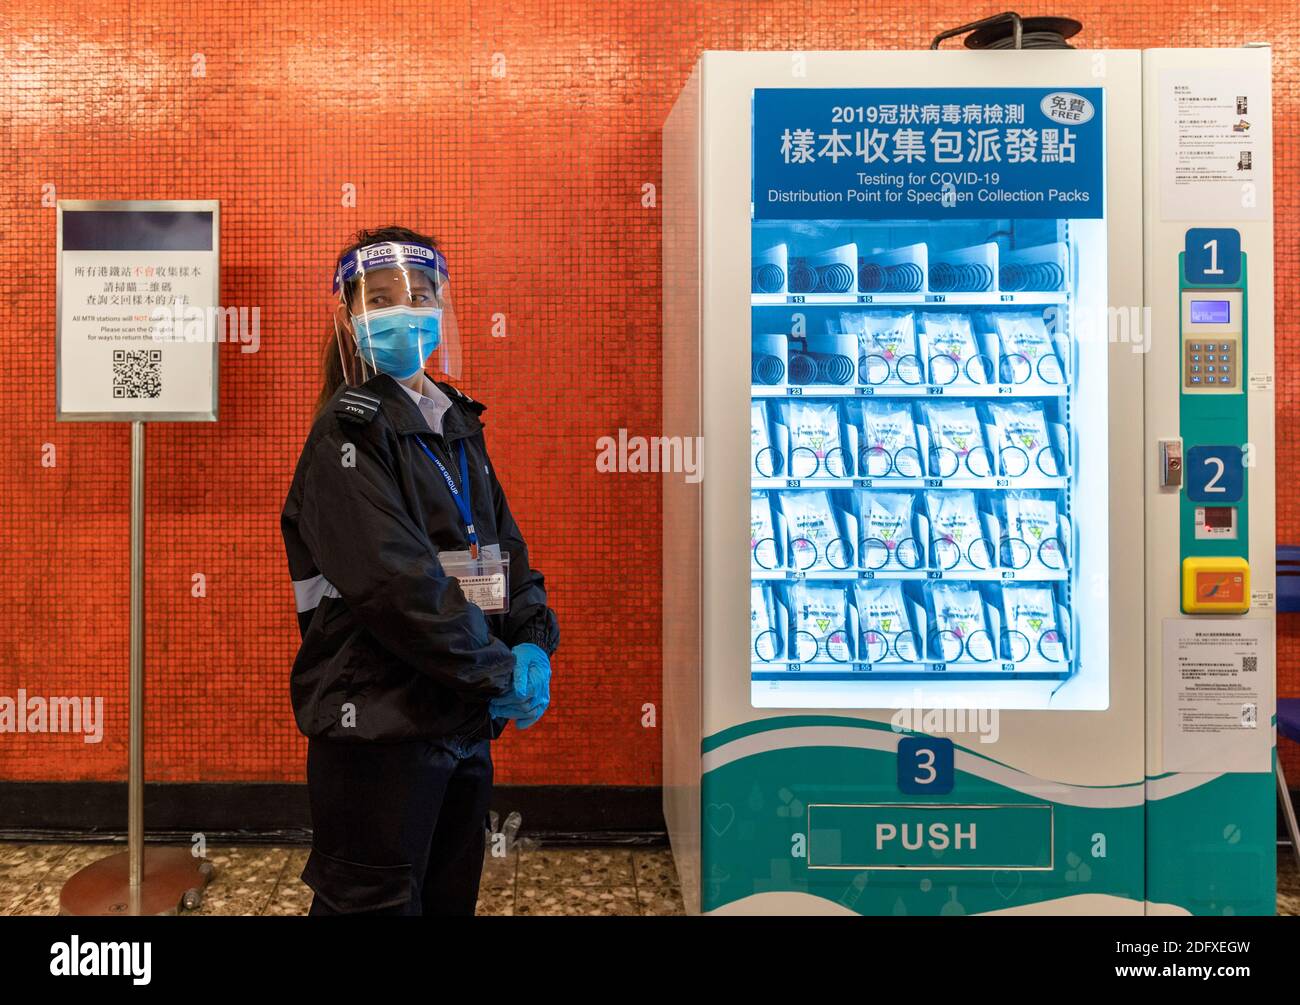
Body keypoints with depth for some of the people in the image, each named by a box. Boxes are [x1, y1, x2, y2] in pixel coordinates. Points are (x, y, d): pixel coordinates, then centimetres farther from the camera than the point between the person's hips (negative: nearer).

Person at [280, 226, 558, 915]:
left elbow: (505, 549, 11)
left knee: (451, 896, 19)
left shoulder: (457, 424, 12)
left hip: (465, 718, 8)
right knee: (376, 902, 3)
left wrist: (533, 643, -6)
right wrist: (499, 672, -18)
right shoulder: (348, 431, -12)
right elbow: (395, 579, -22)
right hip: (378, 723, -8)